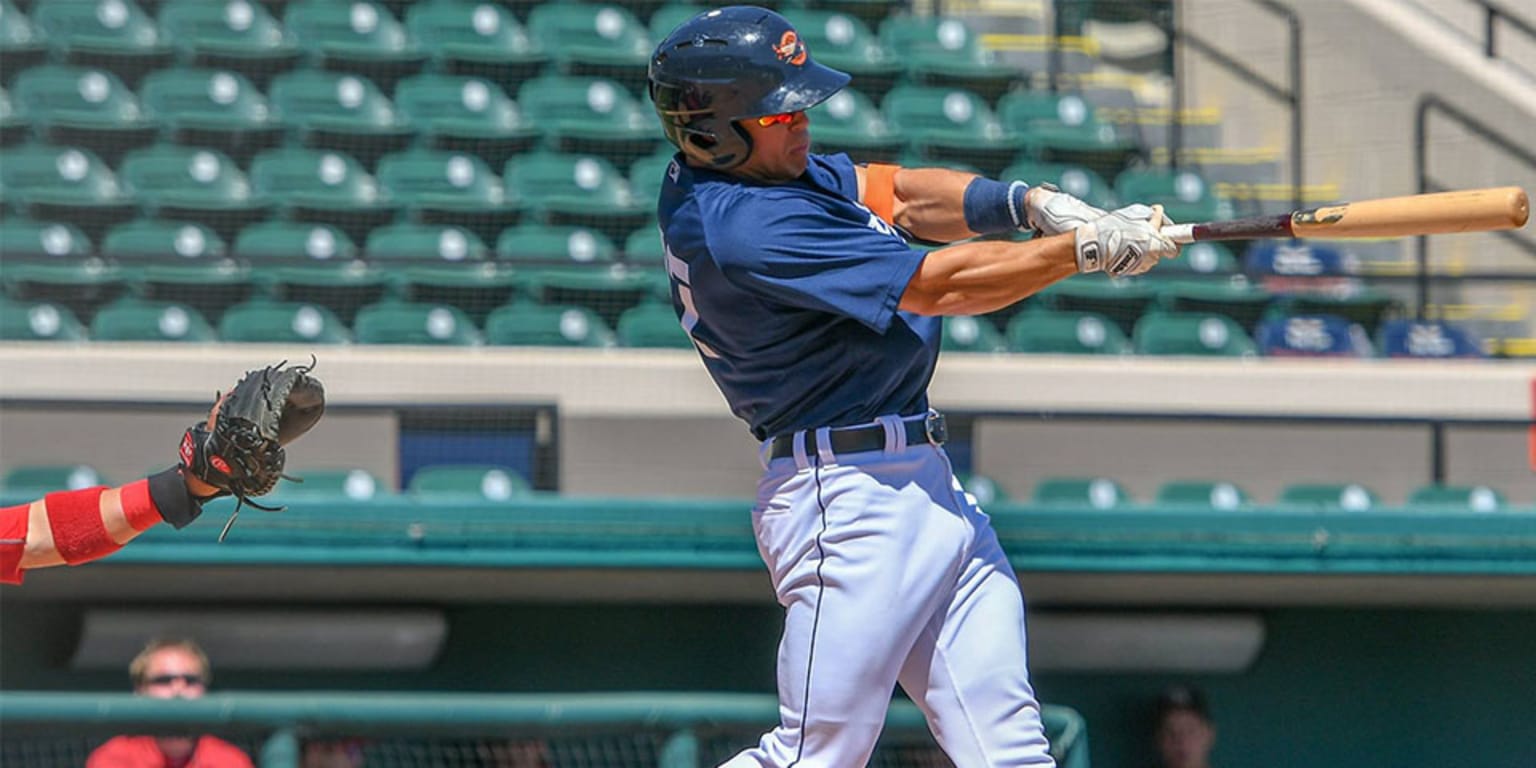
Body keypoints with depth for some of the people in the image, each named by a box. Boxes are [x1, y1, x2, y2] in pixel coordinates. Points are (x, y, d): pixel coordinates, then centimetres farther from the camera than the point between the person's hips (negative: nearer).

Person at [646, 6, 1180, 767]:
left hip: (923, 479, 10)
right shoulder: (744, 229, -22)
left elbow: (893, 195, 13)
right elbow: (938, 286, -19)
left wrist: (1025, 203, -4)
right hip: (850, 498, -10)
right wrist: (1092, 246, -11)